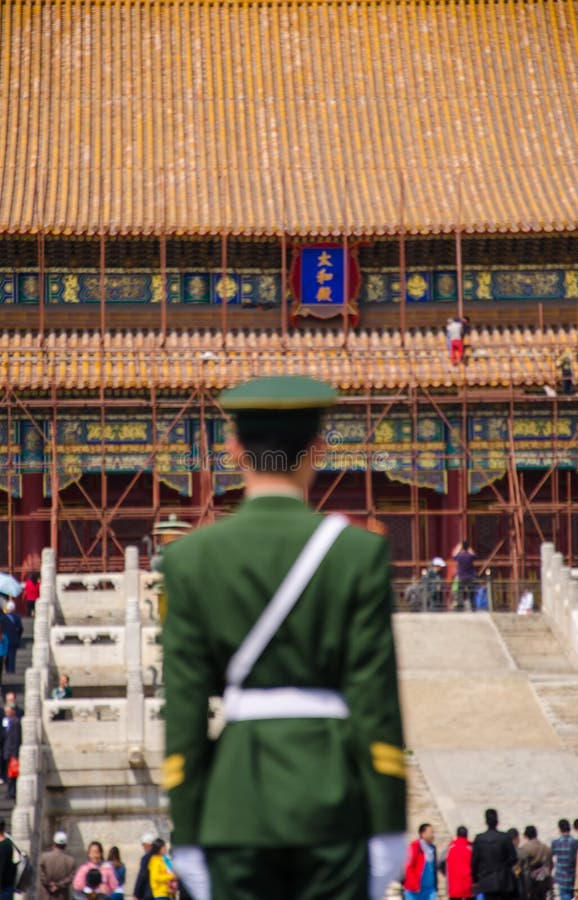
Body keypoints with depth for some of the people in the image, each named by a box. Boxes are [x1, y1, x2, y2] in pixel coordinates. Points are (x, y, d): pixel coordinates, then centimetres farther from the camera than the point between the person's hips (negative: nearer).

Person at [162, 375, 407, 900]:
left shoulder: (190, 558, 0)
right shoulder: (359, 552, -4)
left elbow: (184, 709, -1)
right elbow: (376, 699, -5)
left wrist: (186, 836, 4)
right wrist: (388, 830, 0)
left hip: (237, 806, 1)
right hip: (331, 797, -1)